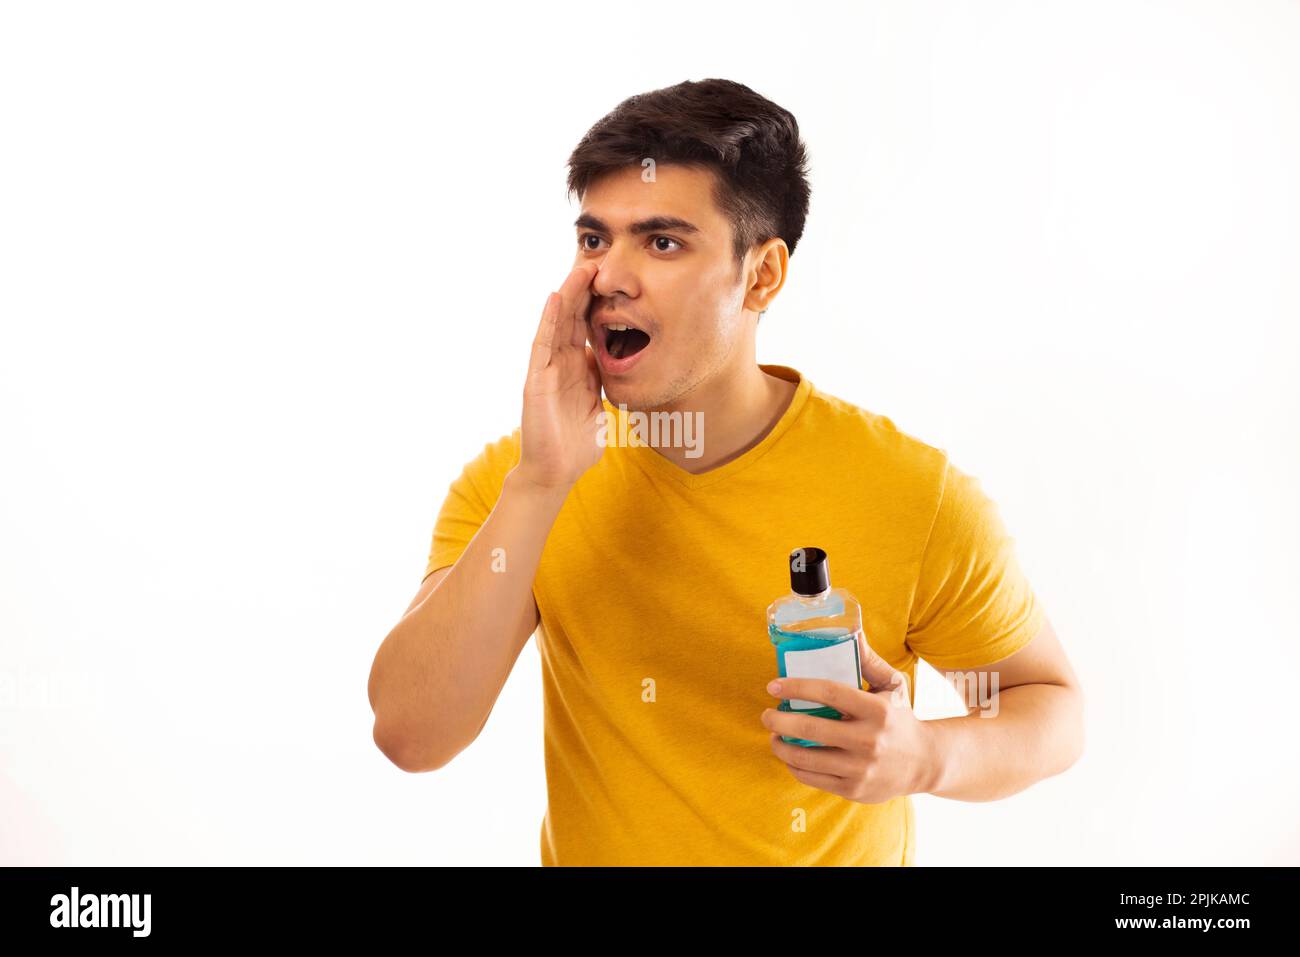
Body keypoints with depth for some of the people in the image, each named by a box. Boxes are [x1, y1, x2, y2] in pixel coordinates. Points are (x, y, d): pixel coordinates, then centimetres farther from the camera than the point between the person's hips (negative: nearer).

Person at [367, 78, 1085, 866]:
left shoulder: (919, 499, -20)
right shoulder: (510, 483, -14)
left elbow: (1056, 708, -7)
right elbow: (410, 736, -23)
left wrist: (925, 758, -26)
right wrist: (539, 485, -30)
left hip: (845, 850, -1)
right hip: (592, 850, 2)